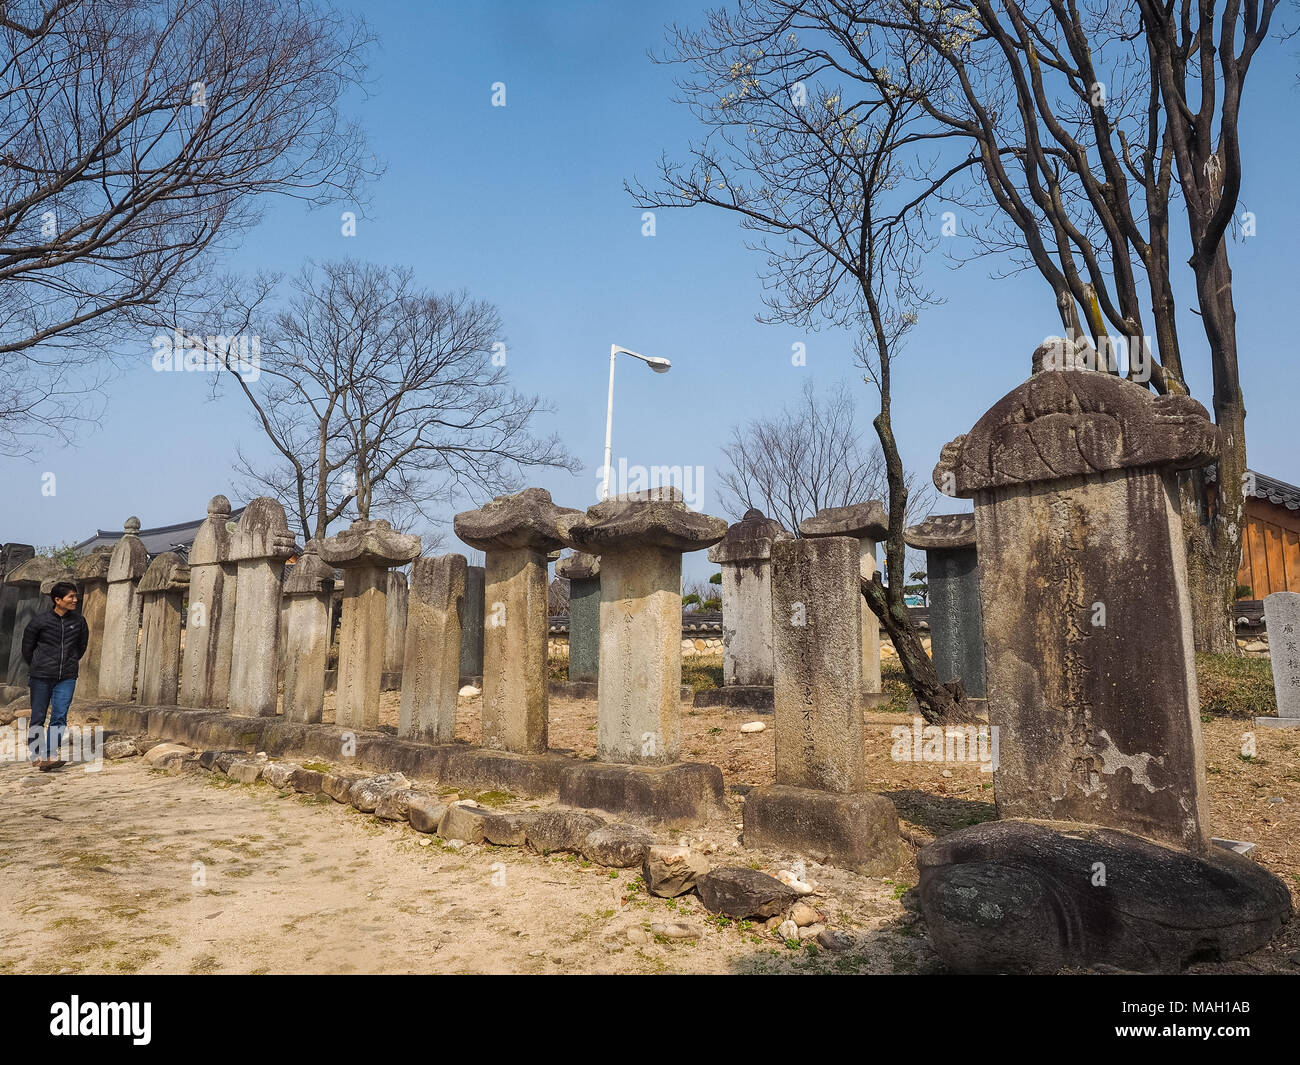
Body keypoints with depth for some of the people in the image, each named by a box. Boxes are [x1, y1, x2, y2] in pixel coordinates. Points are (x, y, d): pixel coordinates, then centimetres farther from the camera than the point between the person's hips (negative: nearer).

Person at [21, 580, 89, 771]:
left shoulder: (79, 621, 1)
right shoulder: (40, 621, -7)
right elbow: (27, 647, 6)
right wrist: (35, 666, 13)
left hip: (67, 678, 2)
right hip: (41, 677, -2)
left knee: (60, 717, -9)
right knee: (38, 718, 7)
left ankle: (49, 757, -9)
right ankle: (37, 754, 22)